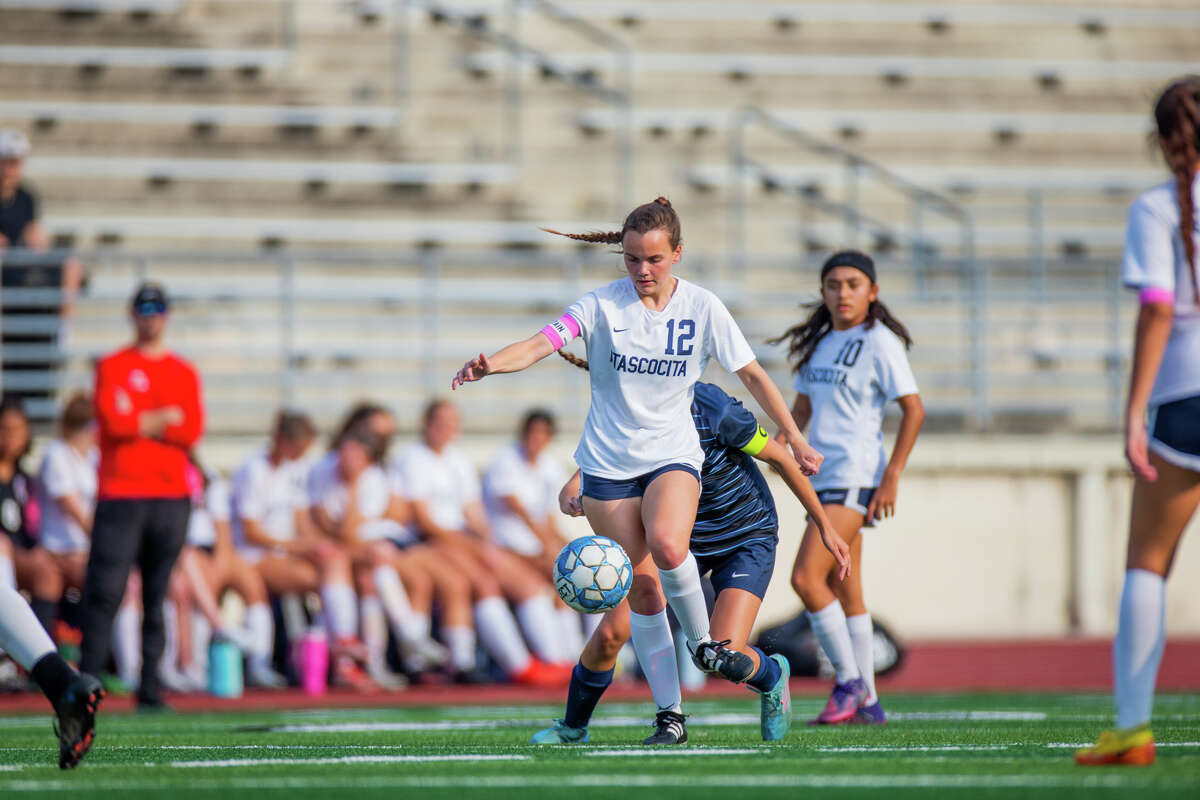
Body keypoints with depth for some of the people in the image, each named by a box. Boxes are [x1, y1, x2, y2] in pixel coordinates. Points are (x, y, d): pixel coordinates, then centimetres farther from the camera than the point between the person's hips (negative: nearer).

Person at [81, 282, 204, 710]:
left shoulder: (185, 373, 15)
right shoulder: (112, 366, 7)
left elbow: (193, 430, 1)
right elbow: (111, 420, -9)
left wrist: (137, 422, -4)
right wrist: (164, 419, -2)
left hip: (172, 496, 3)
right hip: (120, 494, -3)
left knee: (159, 596, 2)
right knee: (105, 591, -11)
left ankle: (150, 688, 5)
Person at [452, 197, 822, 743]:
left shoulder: (702, 307, -3)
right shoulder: (602, 305, -7)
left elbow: (752, 375, 5)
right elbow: (543, 343, -20)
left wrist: (795, 439, 5)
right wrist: (489, 364, -39)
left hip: (673, 455, -1)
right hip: (608, 462, 1)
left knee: (666, 545, -31)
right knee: (640, 594, 0)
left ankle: (701, 639, -5)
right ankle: (670, 714, 10)